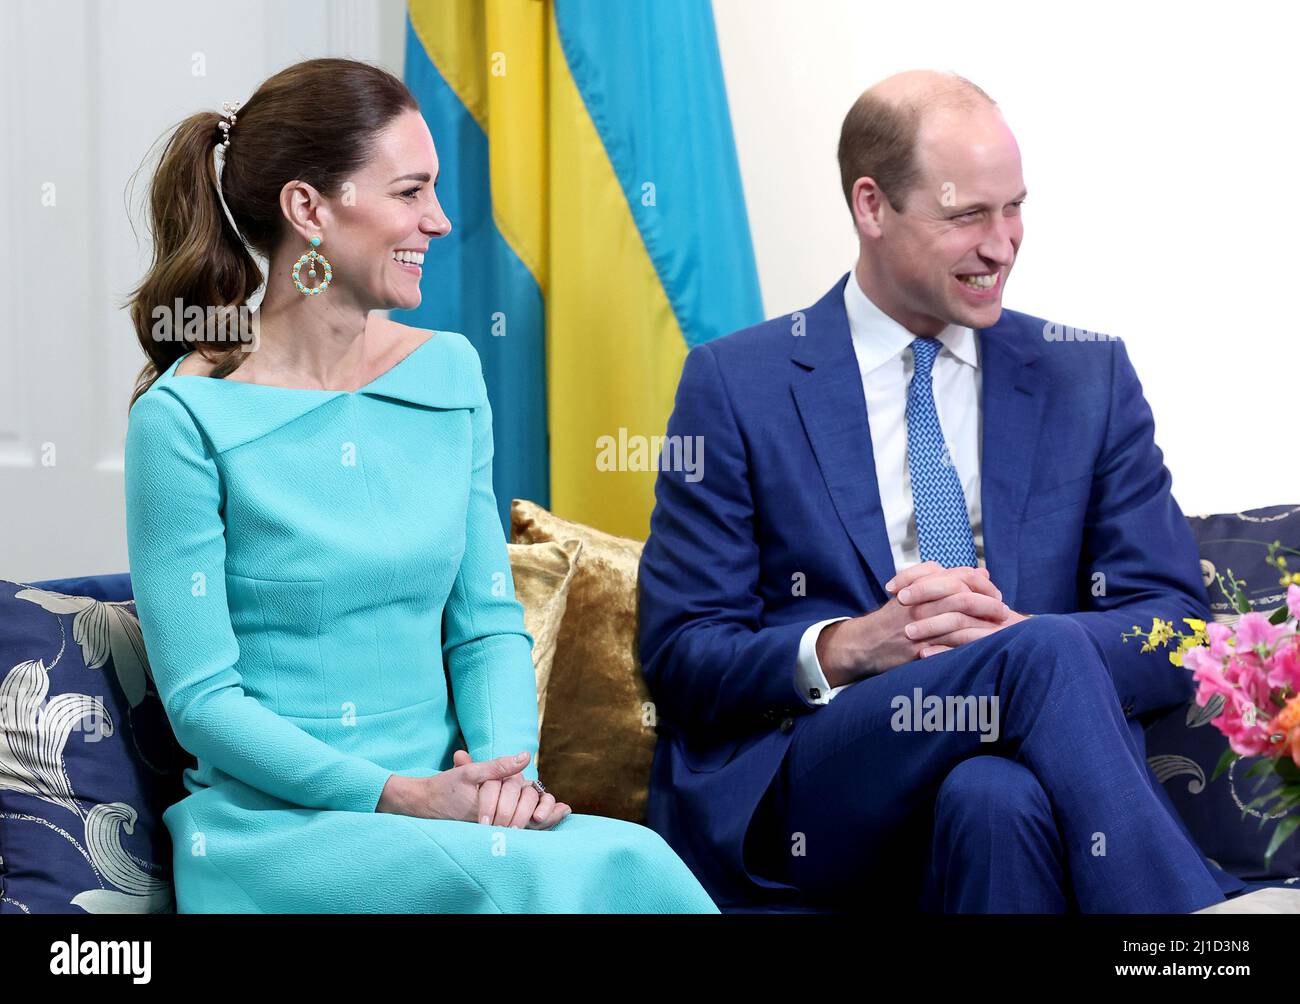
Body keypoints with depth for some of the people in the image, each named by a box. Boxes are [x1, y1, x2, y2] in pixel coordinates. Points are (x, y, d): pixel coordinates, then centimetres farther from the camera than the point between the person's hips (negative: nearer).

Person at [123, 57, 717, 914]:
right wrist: (395, 797, -18)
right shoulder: (184, 420, -7)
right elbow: (201, 697, -8)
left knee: (633, 859, -26)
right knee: (584, 869, -30)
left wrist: (507, 769, -9)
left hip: (441, 798, 5)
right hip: (277, 827, -5)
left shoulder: (449, 372, 10)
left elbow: (488, 623, 11)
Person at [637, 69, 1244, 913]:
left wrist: (1012, 630, -13)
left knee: (995, 795, -38)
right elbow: (679, 653, 4)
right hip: (790, 804, -1)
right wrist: (846, 648, -16)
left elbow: (1177, 630, 8)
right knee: (1049, 651, -30)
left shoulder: (1089, 379, 14)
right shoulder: (736, 385, 7)